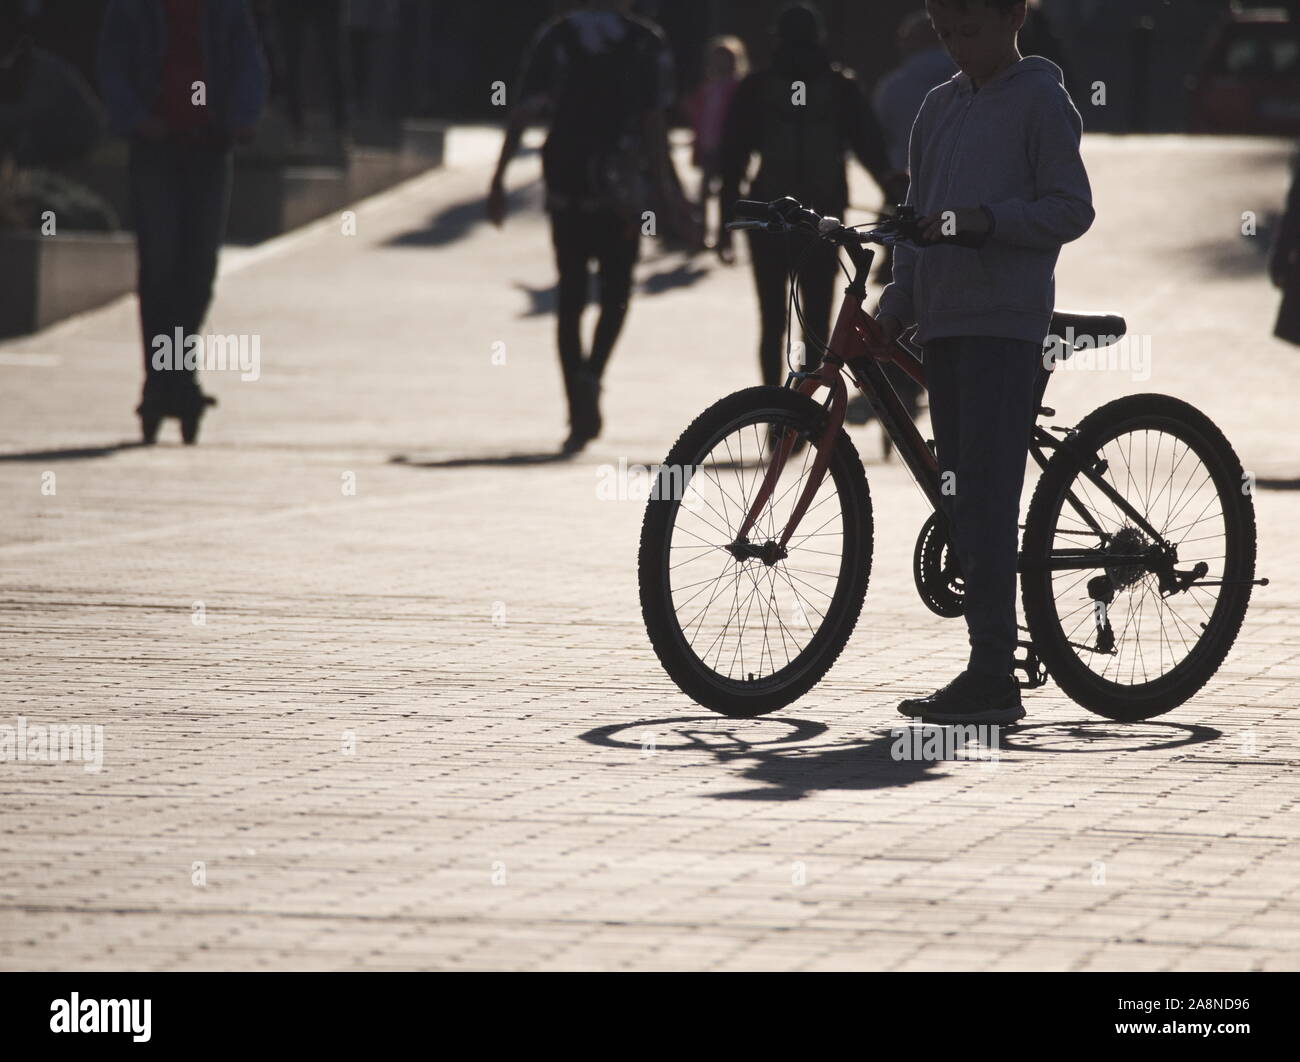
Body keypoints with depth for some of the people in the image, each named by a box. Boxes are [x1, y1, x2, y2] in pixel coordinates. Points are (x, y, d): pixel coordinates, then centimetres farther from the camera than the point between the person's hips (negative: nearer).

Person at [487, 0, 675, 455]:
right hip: (621, 191, -1)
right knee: (616, 293, 13)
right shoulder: (647, 43, 0)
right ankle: (591, 373, -14)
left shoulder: (555, 38, 4)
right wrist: (662, 187, -1)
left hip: (565, 184, 1)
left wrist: (499, 179, -3)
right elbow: (655, 122, -5)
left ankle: (579, 416, 0)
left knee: (571, 298, 8)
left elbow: (523, 113, -3)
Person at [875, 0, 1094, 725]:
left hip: (1005, 323, -8)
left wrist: (987, 218, -21)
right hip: (944, 323, 8)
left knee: (986, 497, -13)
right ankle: (989, 671, 10)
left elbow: (1072, 210, -8)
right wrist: (898, 301, 13)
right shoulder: (940, 107, 19)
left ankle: (992, 677, -15)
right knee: (964, 498, 7)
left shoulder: (1042, 101, -3)